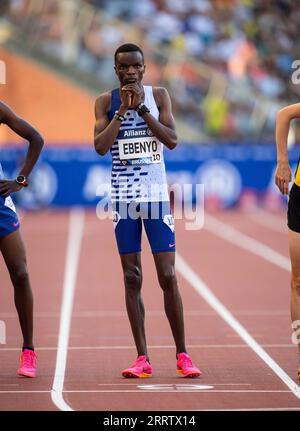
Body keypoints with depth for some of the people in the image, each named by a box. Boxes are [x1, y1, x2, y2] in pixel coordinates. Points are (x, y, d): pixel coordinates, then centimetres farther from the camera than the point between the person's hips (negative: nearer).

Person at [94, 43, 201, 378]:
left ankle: (182, 355, 5)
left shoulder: (158, 96, 3)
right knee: (132, 278, 1)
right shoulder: (106, 102, 3)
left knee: (167, 276, -3)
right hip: (123, 197, 1)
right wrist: (122, 109, -13)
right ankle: (142, 359, 5)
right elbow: (100, 147, -9)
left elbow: (172, 140, -8)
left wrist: (141, 108, -14)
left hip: (156, 195, -1)